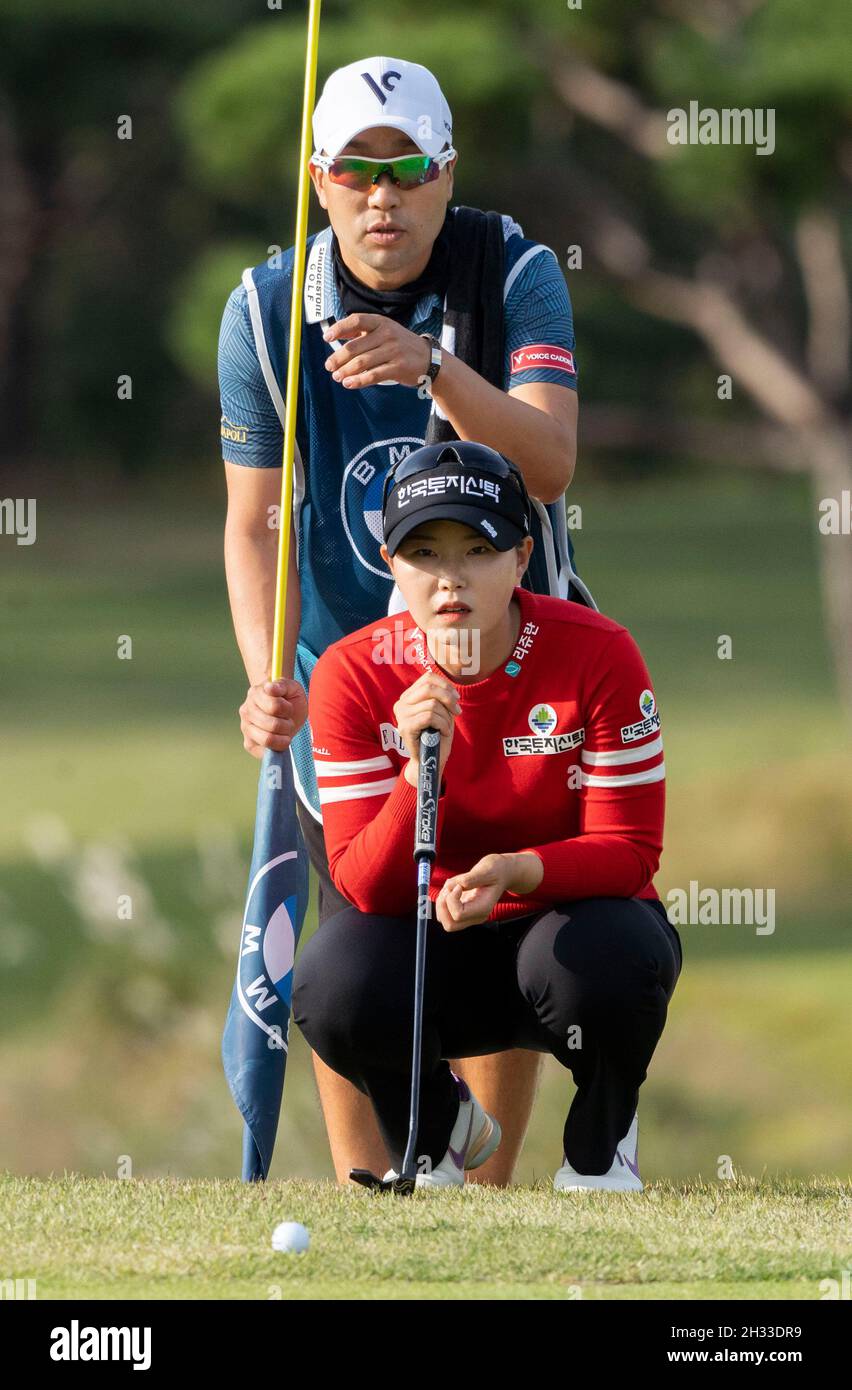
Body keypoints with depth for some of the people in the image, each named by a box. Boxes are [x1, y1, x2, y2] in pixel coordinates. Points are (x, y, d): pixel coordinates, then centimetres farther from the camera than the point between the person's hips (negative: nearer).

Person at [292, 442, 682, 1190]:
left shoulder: (598, 653, -17)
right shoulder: (353, 674, -13)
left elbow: (629, 848, -16)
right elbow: (366, 886, -18)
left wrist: (518, 872, -36)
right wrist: (420, 771, -37)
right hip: (436, 951, 1)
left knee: (598, 952, -37)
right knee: (334, 980, -31)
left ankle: (600, 1146, -1)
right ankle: (435, 1128, 6)